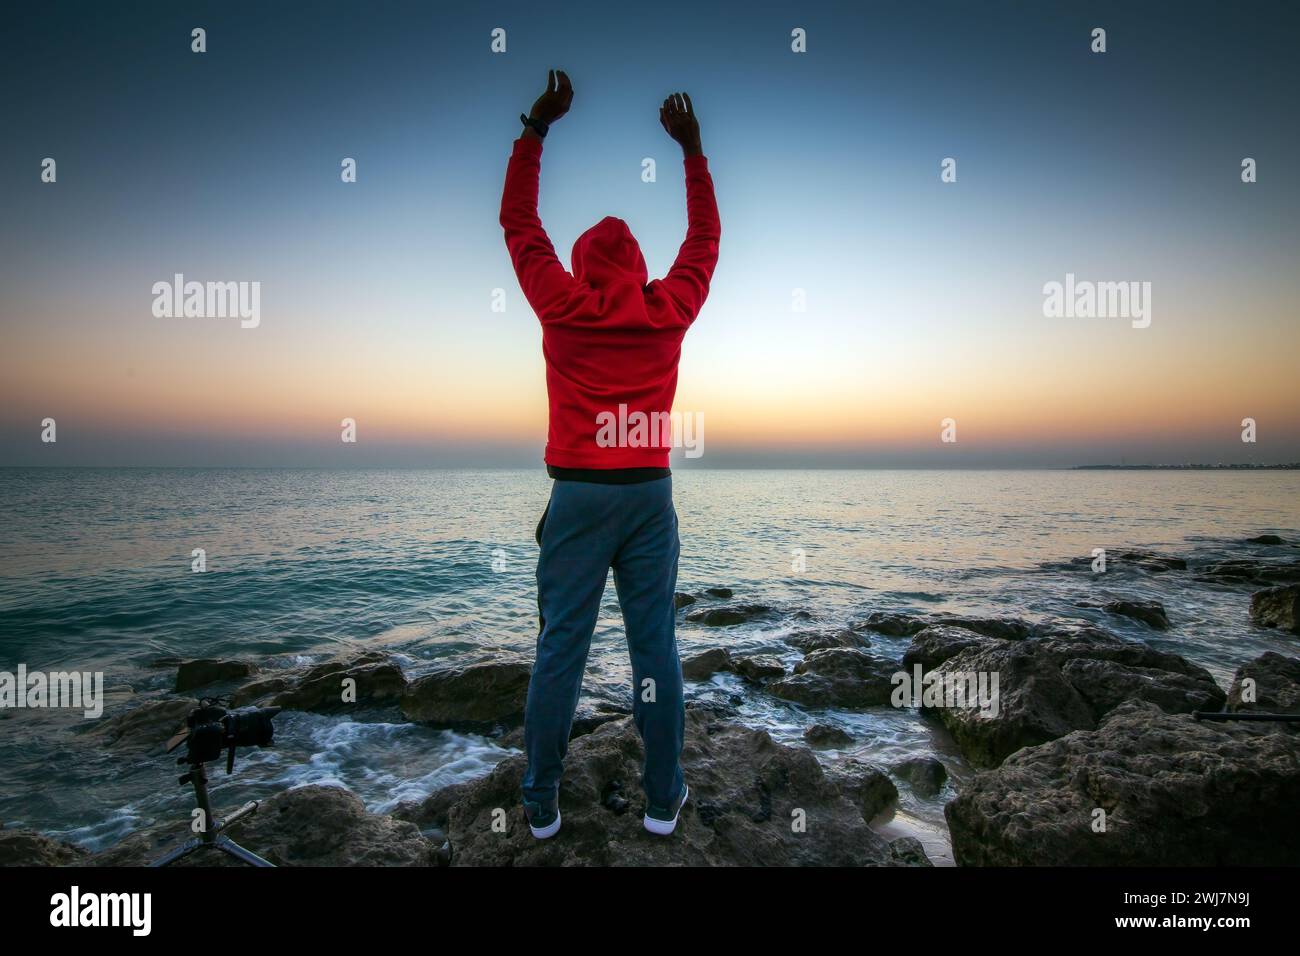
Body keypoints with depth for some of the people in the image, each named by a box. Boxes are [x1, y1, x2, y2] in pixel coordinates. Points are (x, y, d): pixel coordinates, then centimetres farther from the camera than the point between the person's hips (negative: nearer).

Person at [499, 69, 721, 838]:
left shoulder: (561, 305, 2)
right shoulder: (670, 311, 5)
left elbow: (519, 223, 14)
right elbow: (706, 240, 21)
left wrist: (536, 128, 20)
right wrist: (692, 150, 28)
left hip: (578, 492, -1)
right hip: (648, 492, 1)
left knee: (561, 645, 5)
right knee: (656, 644, 7)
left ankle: (542, 804, 16)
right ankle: (664, 799, 17)